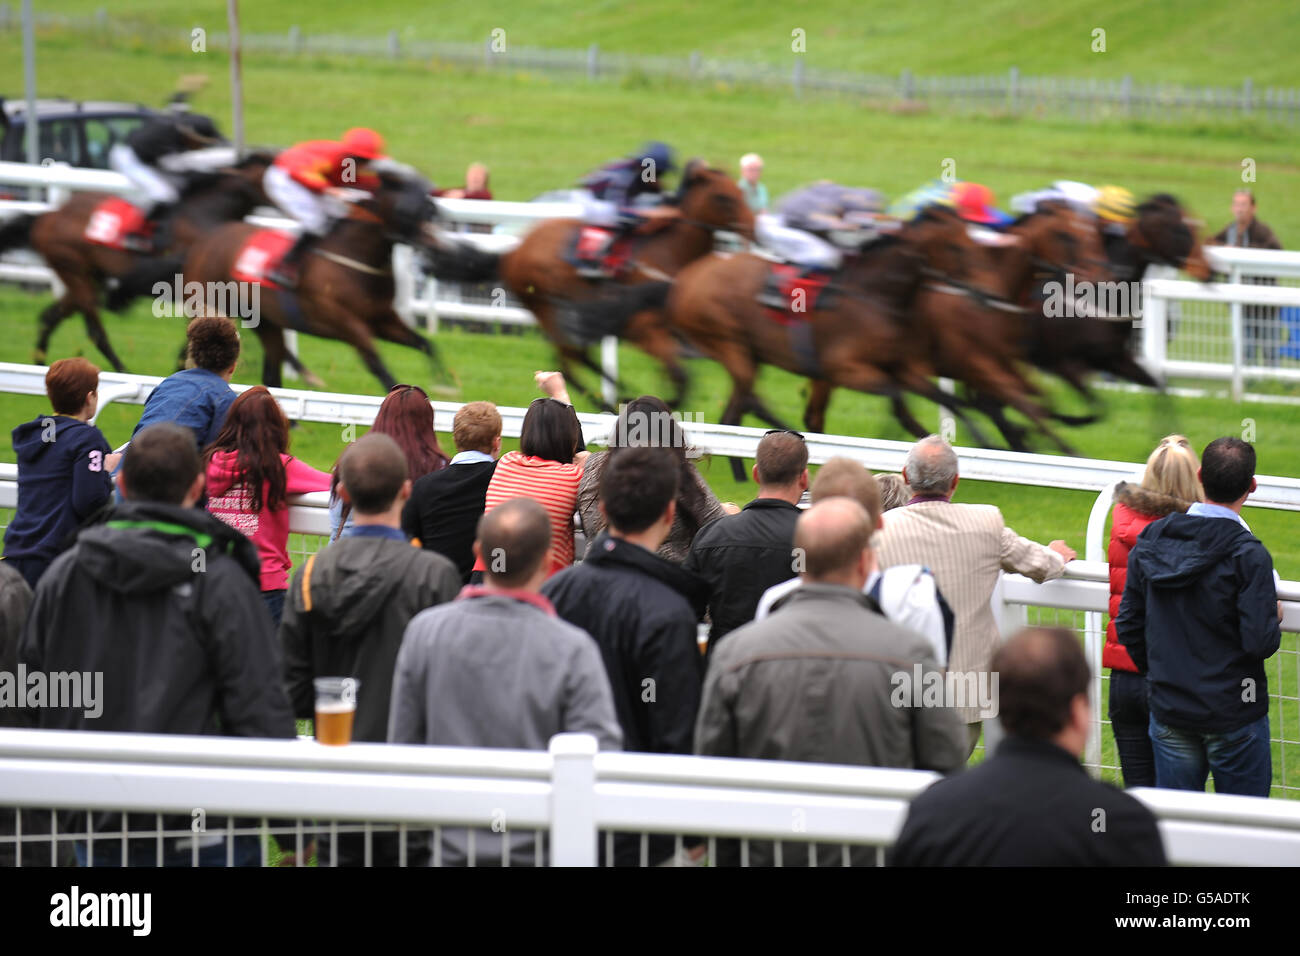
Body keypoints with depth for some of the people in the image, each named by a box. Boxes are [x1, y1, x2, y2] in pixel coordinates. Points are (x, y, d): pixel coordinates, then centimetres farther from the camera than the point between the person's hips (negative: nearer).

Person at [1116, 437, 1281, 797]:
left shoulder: (1150, 541, 0)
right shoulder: (1248, 555, -17)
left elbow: (1128, 626, 6)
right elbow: (1261, 642, -20)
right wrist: (1274, 617, 2)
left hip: (1168, 710, 5)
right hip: (1233, 714, -5)